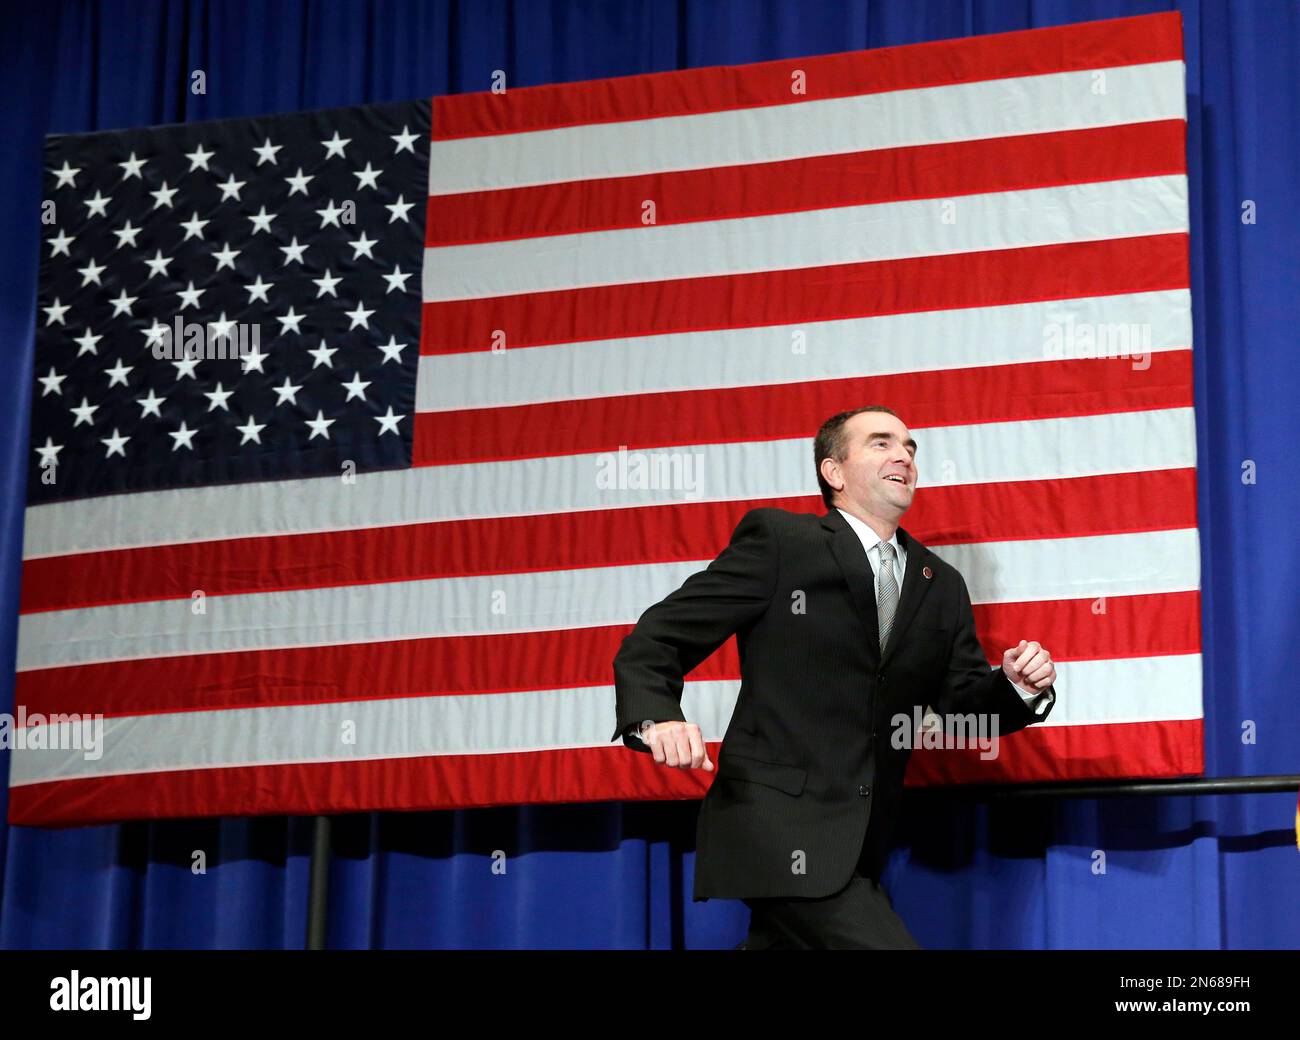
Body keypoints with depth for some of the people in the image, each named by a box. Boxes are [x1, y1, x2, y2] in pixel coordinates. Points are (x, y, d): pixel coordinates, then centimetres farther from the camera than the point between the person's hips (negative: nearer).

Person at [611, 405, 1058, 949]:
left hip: (857, 843, 7)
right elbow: (655, 640, -5)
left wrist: (1018, 687, -6)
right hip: (776, 824, -7)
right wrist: (656, 718, -25)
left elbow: (961, 706, 16)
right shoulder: (777, 539, -3)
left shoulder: (942, 586, 15)